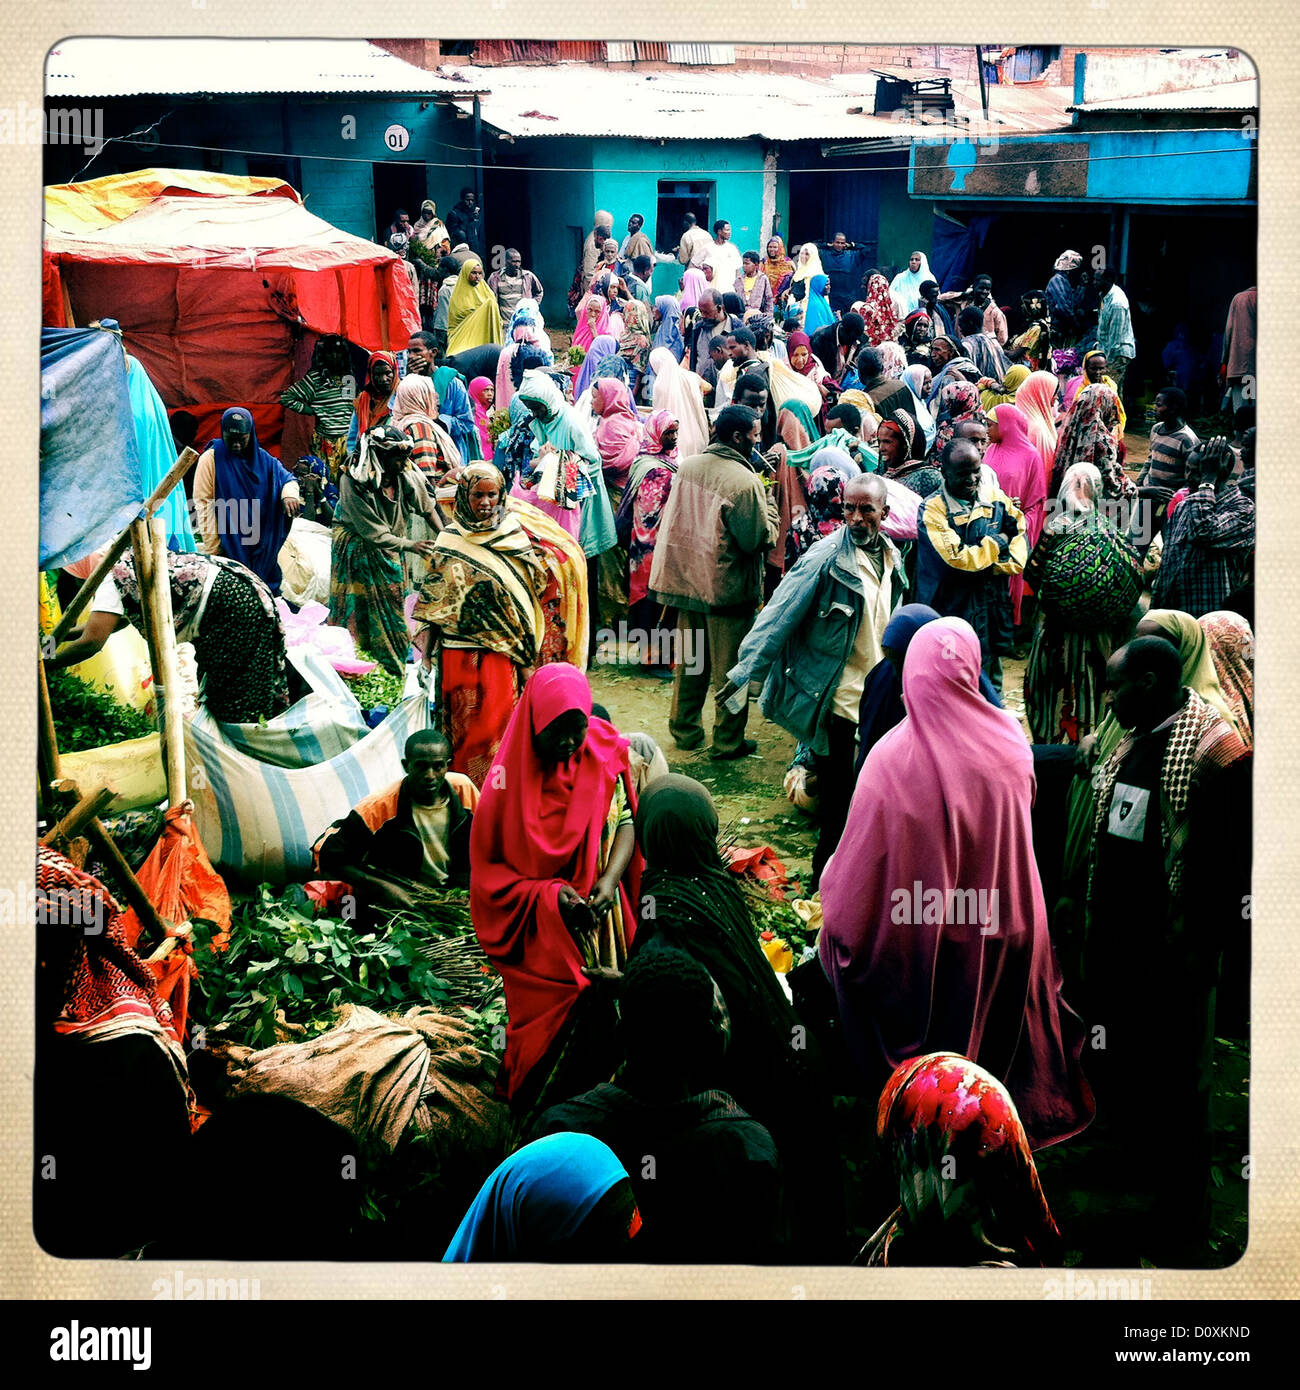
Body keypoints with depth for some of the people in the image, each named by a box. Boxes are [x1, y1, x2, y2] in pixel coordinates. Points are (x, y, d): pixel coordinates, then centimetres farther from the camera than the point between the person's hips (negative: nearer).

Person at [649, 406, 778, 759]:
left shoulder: (688, 467, 0)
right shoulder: (744, 482, -22)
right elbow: (761, 538, -18)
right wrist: (771, 506, -1)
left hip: (687, 580, 7)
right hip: (728, 588, -6)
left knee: (690, 660, 19)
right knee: (730, 667, 8)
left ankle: (685, 730, 30)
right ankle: (728, 741, 18)